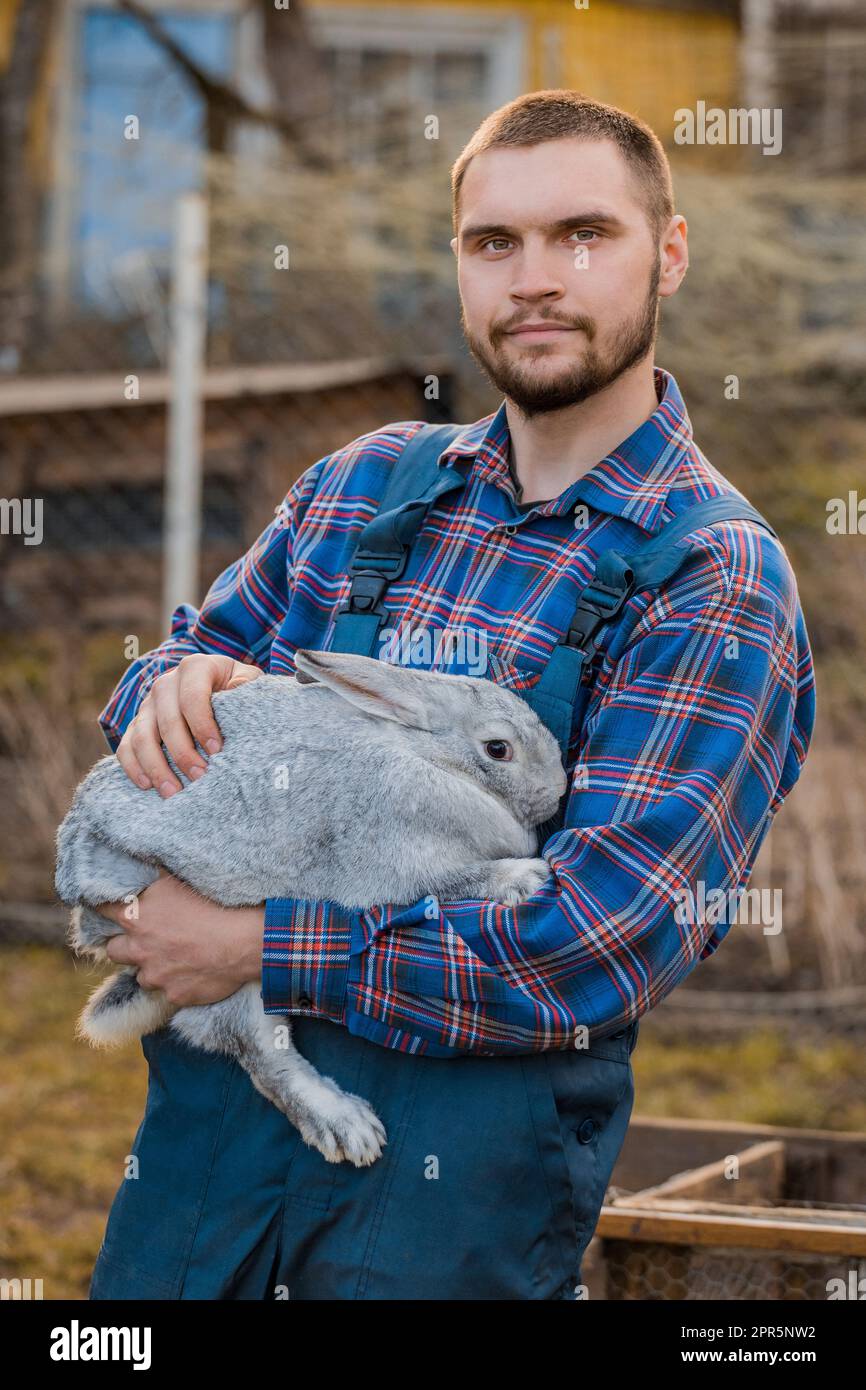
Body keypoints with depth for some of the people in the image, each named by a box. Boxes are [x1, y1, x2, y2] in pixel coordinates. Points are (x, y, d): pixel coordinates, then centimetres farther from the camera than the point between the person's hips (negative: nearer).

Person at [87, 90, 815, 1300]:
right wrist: (176, 688, -8)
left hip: (474, 1106, -5)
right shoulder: (361, 484, 9)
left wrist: (265, 947, -17)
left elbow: (597, 949, -18)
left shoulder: (718, 583, -10)